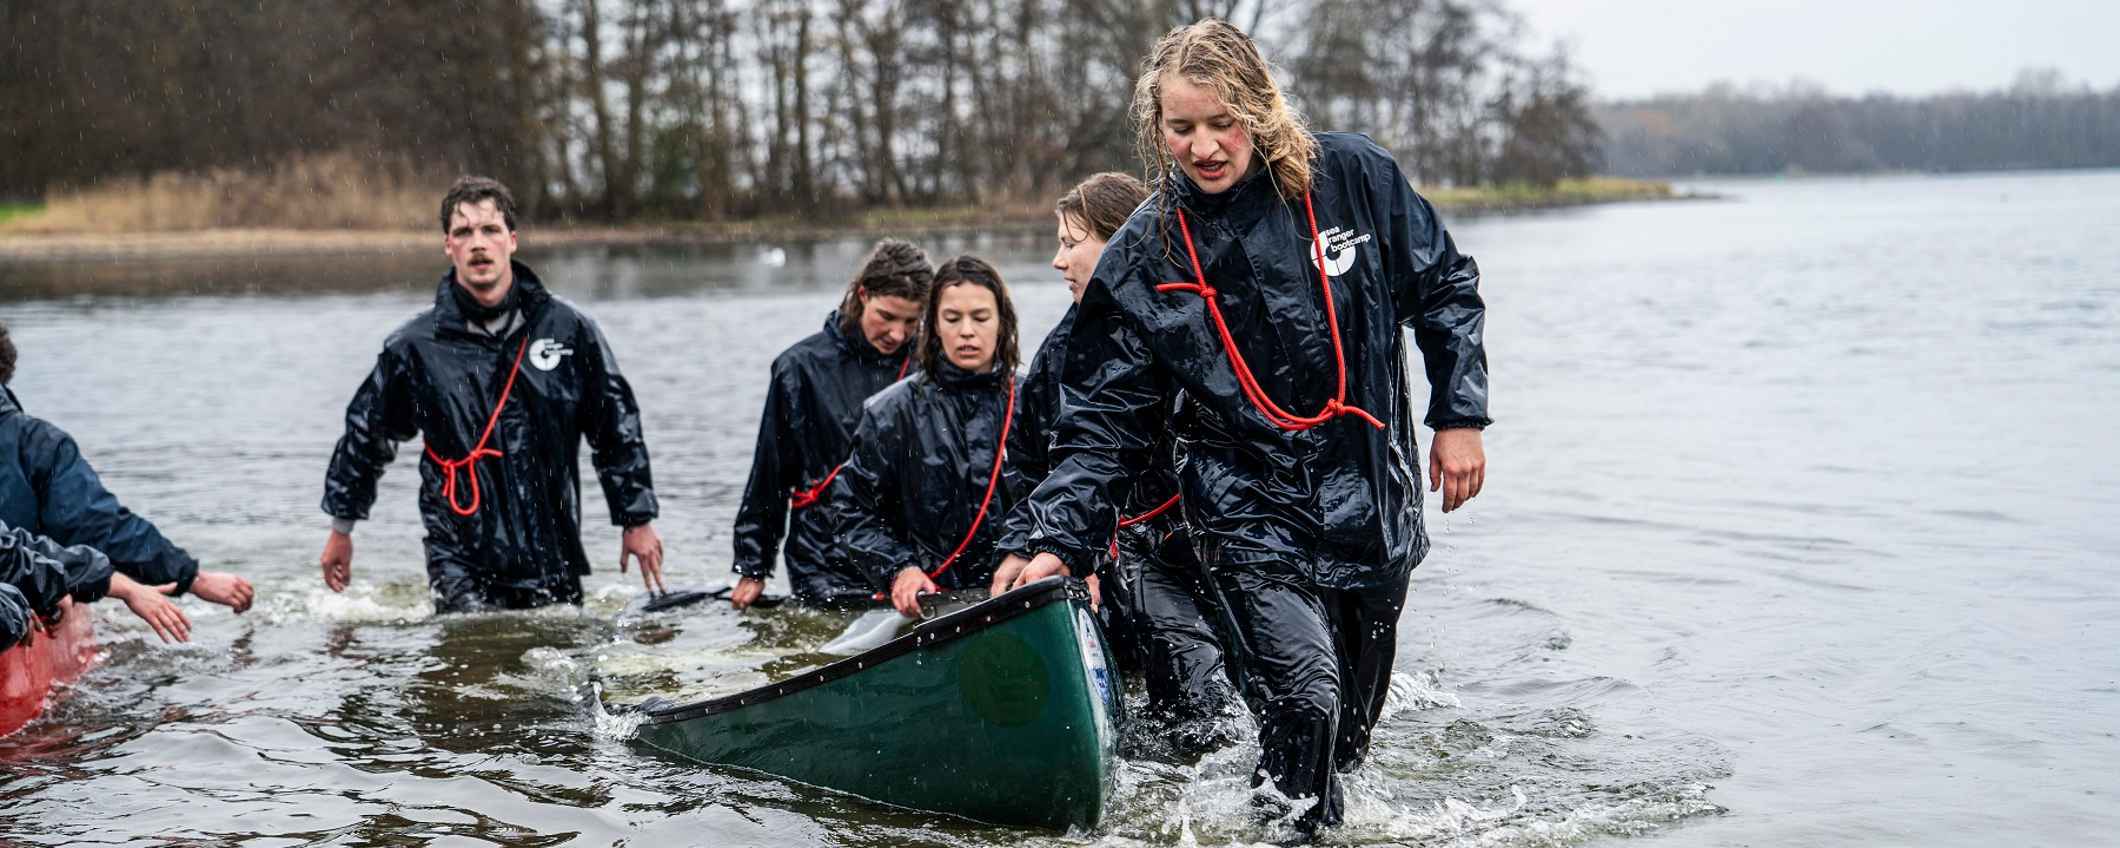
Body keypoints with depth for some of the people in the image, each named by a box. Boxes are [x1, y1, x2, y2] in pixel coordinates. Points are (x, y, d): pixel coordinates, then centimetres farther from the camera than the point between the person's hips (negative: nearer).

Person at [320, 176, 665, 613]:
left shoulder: (568, 330, 2)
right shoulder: (414, 346, 0)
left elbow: (617, 429, 10)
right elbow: (365, 434, 14)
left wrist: (637, 520, 9)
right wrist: (341, 528, 19)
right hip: (461, 562, -2)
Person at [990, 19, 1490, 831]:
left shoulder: (1352, 177, -6)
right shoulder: (1140, 260, -6)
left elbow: (1444, 288, 7)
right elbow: (1105, 421, -3)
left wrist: (1459, 415, 3)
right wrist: (1052, 538, -13)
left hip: (1374, 504, 2)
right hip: (1251, 513, -2)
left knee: (1352, 722, 13)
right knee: (1304, 701, -20)